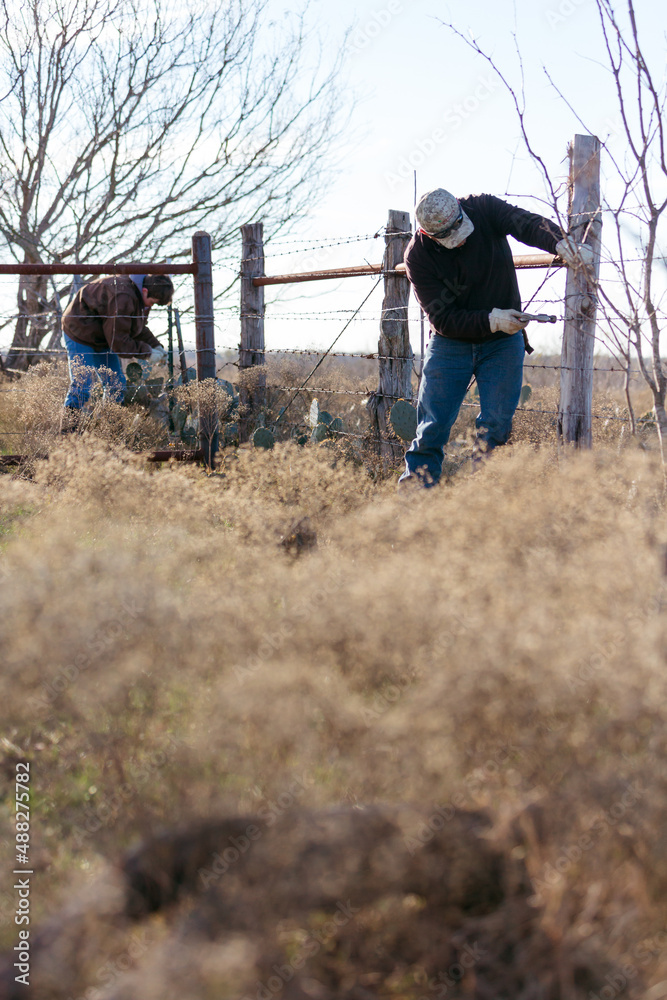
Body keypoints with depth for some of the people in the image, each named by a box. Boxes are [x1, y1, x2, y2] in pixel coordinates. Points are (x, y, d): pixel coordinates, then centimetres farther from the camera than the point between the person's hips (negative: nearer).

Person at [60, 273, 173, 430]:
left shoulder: (140, 296, -3)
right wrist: (146, 353, -23)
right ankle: (68, 432, -10)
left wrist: (155, 345, -5)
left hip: (102, 338, 10)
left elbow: (138, 328, 11)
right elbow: (118, 341, -29)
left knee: (116, 385, 6)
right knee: (82, 386, -16)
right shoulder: (122, 297, -34)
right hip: (80, 333, -10)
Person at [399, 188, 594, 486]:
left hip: (504, 342, 1)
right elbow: (443, 319, -18)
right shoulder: (418, 256, -17)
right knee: (432, 426, -5)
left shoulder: (483, 209, -13)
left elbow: (527, 223, -30)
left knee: (496, 426, -4)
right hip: (450, 344, -1)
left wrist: (561, 243, -49)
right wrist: (492, 320, -29)